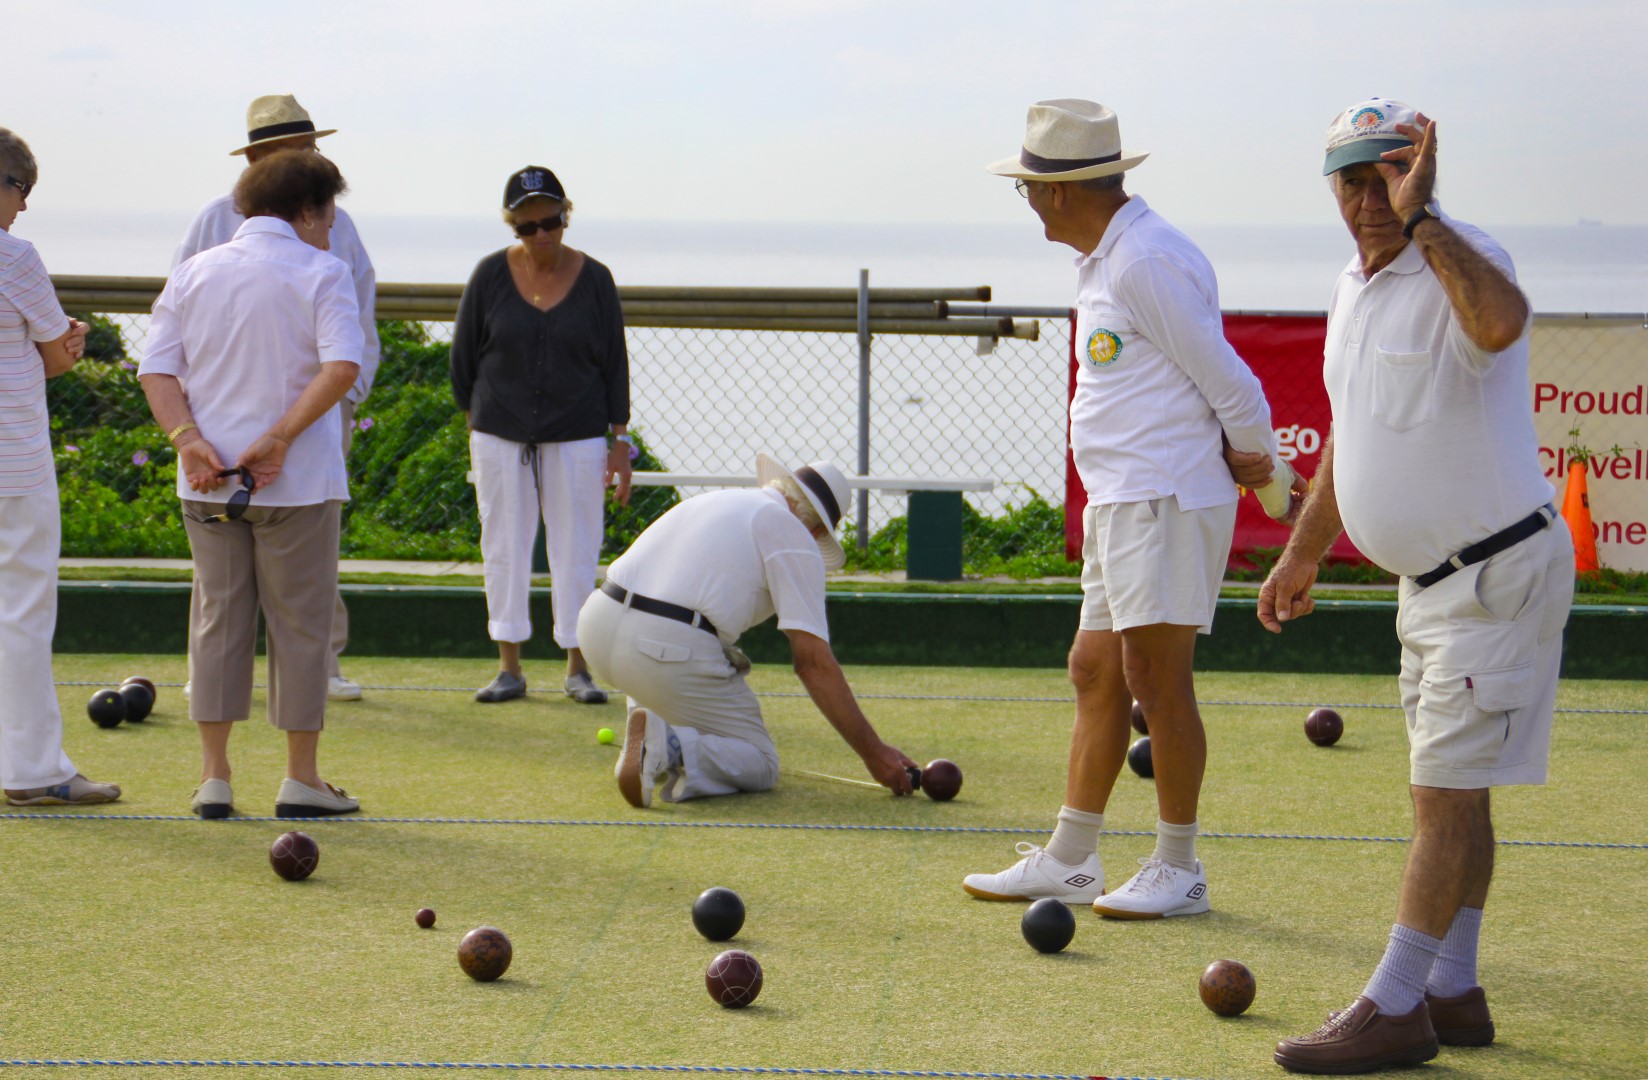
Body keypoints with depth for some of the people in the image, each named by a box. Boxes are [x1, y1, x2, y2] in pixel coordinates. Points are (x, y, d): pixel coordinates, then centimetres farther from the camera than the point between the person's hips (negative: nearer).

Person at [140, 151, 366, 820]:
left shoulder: (193, 274, 10)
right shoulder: (320, 273, -4)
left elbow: (155, 369, 0)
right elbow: (342, 367, -19)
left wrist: (188, 440, -9)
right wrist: (280, 438, -18)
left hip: (207, 483, 4)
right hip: (297, 484, -4)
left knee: (218, 619, 10)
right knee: (299, 624, 5)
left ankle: (213, 776, 10)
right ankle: (301, 778, 9)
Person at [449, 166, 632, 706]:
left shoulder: (594, 279, -1)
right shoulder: (491, 275, -1)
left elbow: (614, 362, 4)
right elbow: (464, 354, 7)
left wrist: (621, 439, 1)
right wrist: (473, 419, 6)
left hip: (577, 436, -1)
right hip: (500, 434, 1)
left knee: (576, 549, 1)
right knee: (504, 547, 4)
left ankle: (578, 666, 10)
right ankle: (509, 666, 11)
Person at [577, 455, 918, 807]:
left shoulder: (714, 499, 28)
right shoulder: (794, 536, 5)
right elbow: (813, 662, -1)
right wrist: (873, 752, 3)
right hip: (673, 650, -7)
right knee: (761, 766, 8)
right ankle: (668, 749, -19)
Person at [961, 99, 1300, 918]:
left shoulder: (1146, 261, -16)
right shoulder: (1107, 261, 18)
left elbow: (1224, 377, -14)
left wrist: (1261, 465, -1)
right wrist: (1251, 462, 12)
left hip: (1165, 504, -10)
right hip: (1120, 504, 10)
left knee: (1156, 681, -5)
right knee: (1095, 675, 12)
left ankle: (1177, 870, 5)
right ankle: (1068, 860, 19)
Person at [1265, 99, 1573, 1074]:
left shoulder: (1464, 263, -18)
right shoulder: (1353, 289, 10)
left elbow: (1500, 322, -45)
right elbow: (1349, 433, 22)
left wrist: (1421, 218, -37)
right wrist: (1303, 553, 26)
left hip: (1498, 572, -9)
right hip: (1431, 580, 9)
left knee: (1446, 792, -6)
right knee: (1452, 792, 15)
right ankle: (1452, 993, 24)